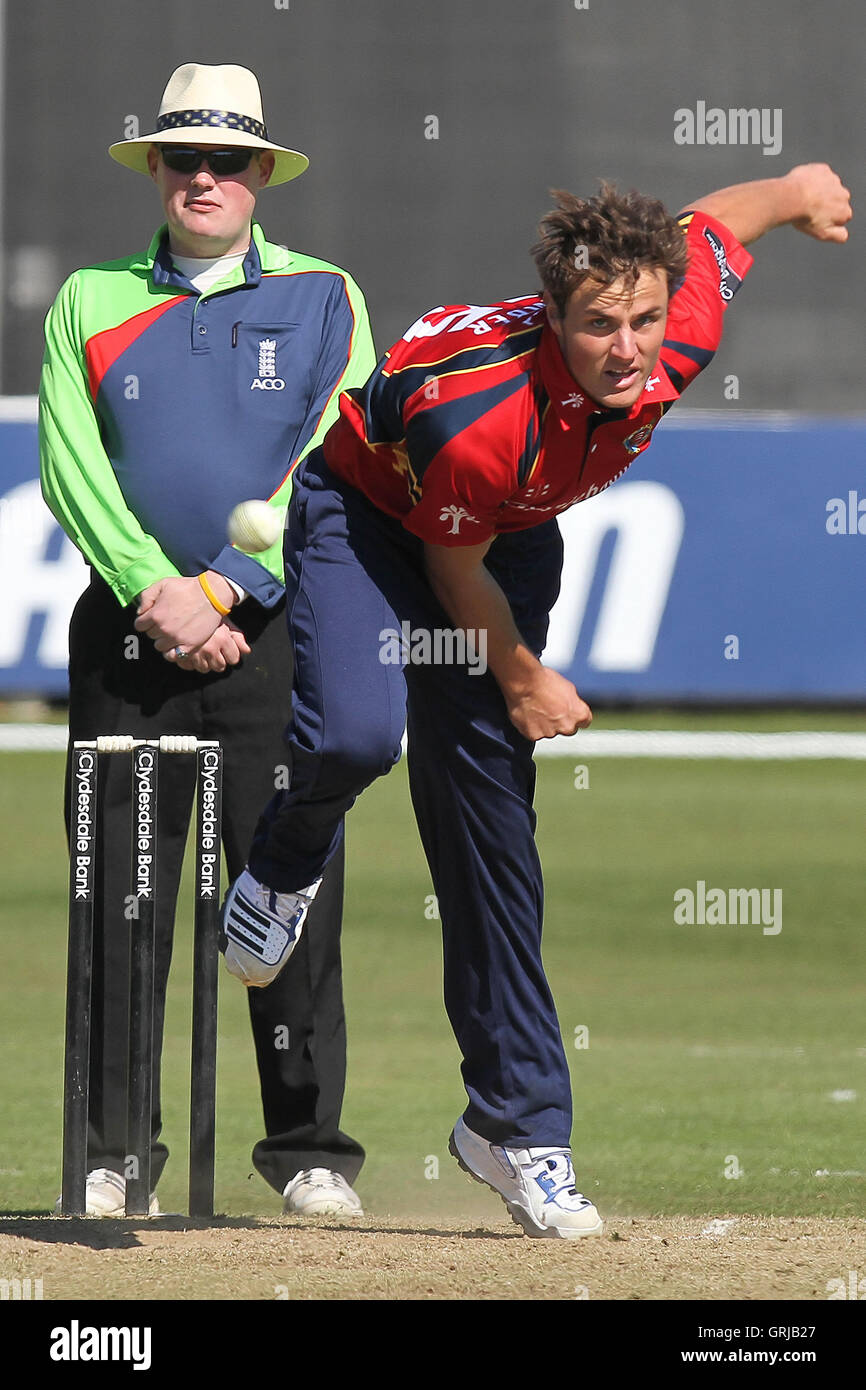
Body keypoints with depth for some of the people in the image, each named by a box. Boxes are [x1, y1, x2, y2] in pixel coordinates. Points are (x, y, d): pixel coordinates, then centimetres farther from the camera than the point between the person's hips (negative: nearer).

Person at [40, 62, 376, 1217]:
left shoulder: (324, 301, 7)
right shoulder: (90, 303, 11)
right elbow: (71, 467, 0)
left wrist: (218, 592, -14)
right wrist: (154, 594, -15)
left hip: (277, 630, -1)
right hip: (129, 630, 1)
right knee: (120, 893, 0)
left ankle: (309, 1148, 1)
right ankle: (113, 1152, 4)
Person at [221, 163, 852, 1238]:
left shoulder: (686, 335, -27)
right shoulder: (478, 416, -41)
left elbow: (715, 218, -3)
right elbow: (454, 567, -20)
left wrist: (802, 194, 18)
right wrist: (522, 683, -5)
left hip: (512, 536, 5)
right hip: (362, 499, -5)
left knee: (489, 818, 2)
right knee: (357, 733, -31)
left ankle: (518, 1121, 7)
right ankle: (289, 859, 8)